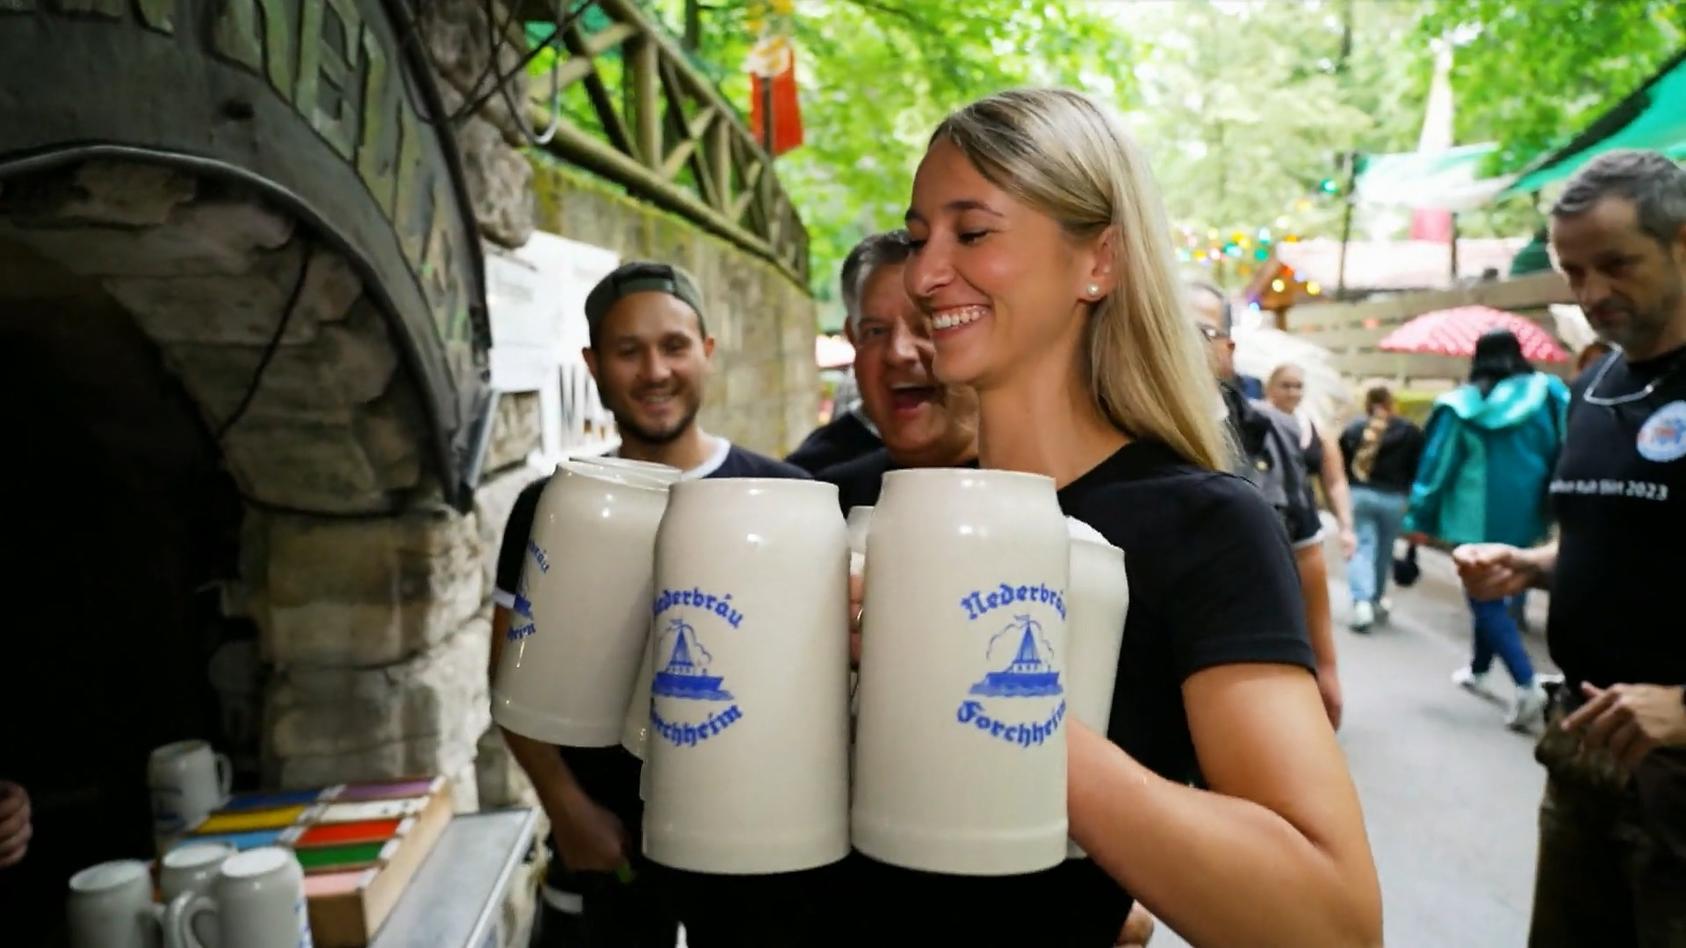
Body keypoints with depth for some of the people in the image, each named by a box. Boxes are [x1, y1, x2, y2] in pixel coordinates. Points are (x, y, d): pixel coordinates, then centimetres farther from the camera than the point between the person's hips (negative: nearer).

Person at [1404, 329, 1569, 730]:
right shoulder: (1547, 395, 0)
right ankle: (1478, 671, 34)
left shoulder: (1461, 406, -5)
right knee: (1494, 594, 20)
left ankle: (1527, 685, -17)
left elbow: (1437, 464, -3)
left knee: (1487, 601, -1)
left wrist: (1420, 520, 3)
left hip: (1477, 519, -4)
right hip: (1522, 518, 4)